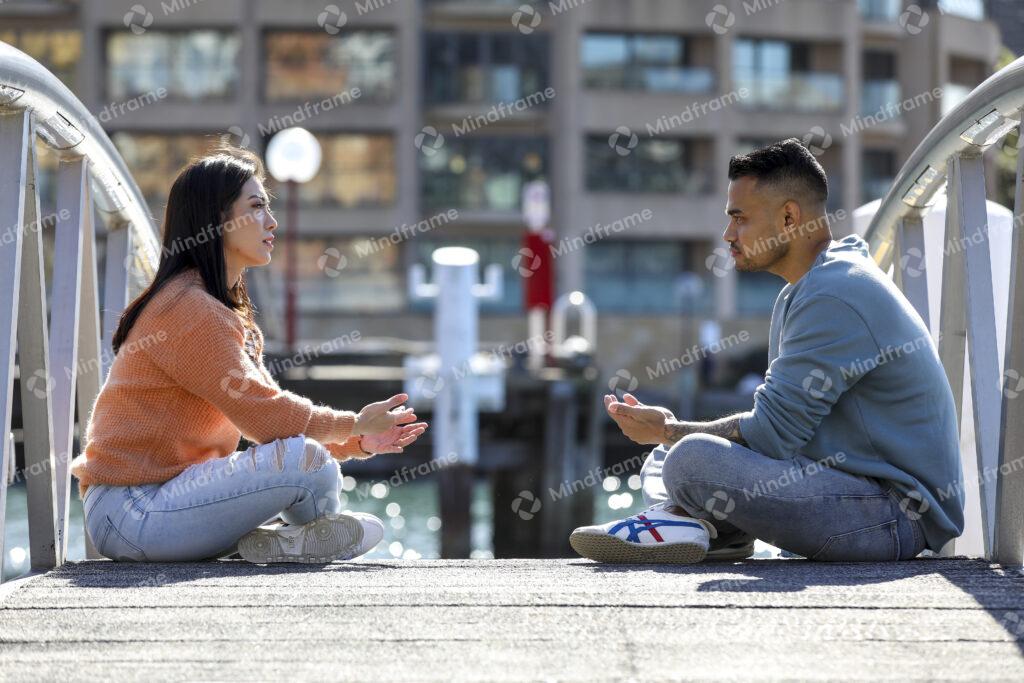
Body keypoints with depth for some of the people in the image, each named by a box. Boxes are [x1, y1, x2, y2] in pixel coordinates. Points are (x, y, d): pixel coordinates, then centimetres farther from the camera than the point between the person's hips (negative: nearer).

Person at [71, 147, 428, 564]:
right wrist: (355, 425, -6)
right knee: (304, 459, -22)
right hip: (130, 511, -11)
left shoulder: (227, 311, 18)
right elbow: (264, 416, -19)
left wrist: (358, 442, 0)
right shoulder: (189, 309, -15)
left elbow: (266, 412, 12)